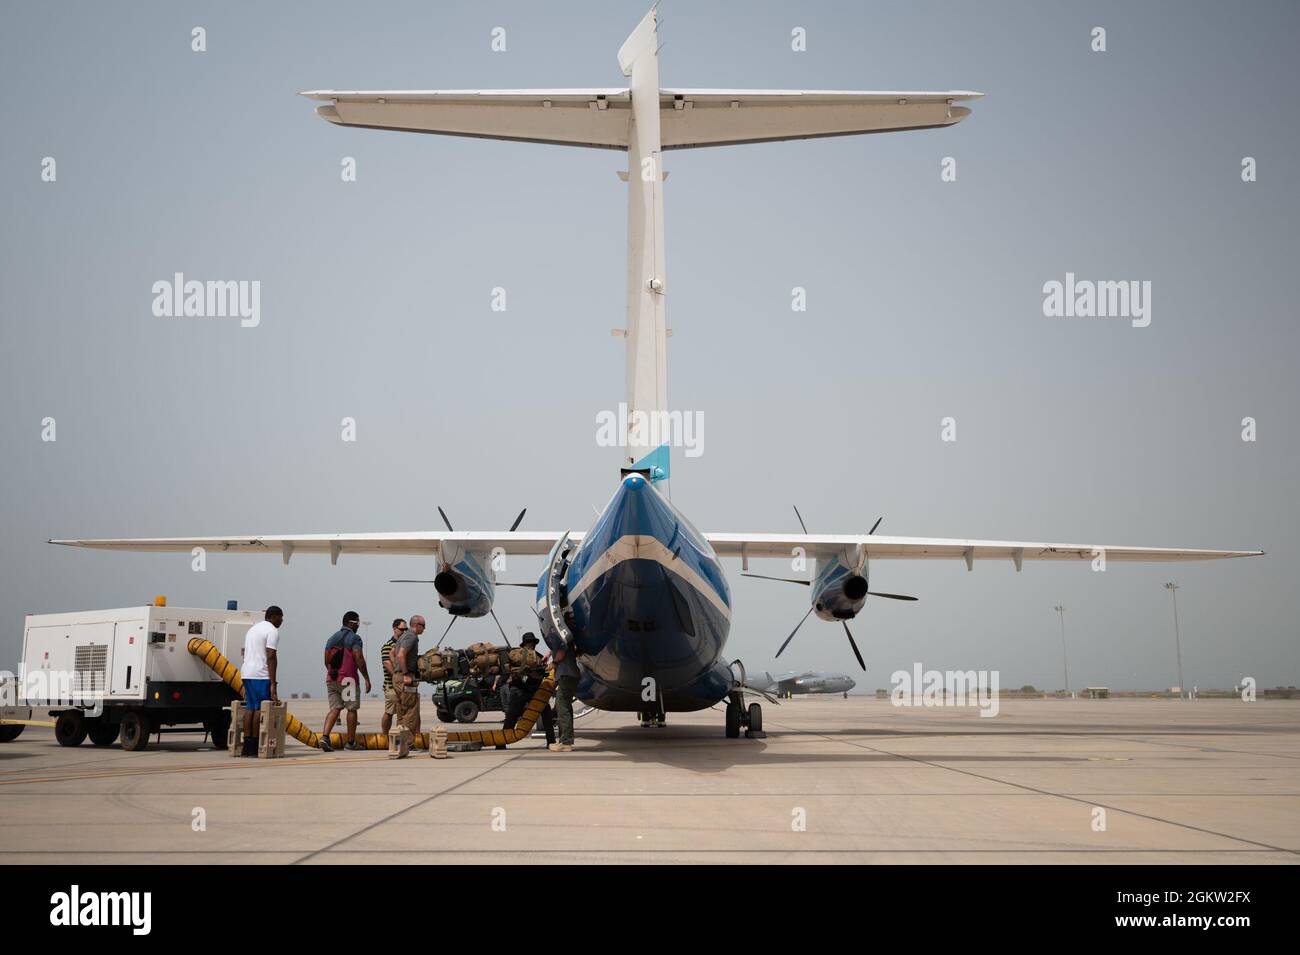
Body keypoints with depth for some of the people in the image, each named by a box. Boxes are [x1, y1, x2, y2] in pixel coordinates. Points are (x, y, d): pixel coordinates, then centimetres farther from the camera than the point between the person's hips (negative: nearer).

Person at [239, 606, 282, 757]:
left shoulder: (253, 628, 23)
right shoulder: (272, 631, -6)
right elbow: (270, 657, -15)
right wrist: (273, 684, -17)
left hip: (246, 673, 9)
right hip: (261, 675, -9)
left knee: (250, 707, 8)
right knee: (261, 708, -6)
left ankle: (246, 746, 5)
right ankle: (254, 746, -8)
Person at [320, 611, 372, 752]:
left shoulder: (332, 638, 15)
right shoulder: (354, 638, -7)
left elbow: (327, 661, 14)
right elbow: (359, 659, -15)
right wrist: (367, 678, -11)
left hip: (331, 678, 6)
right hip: (348, 679, -6)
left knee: (335, 708, 6)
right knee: (352, 709, 4)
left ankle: (324, 736, -12)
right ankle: (351, 742, 7)